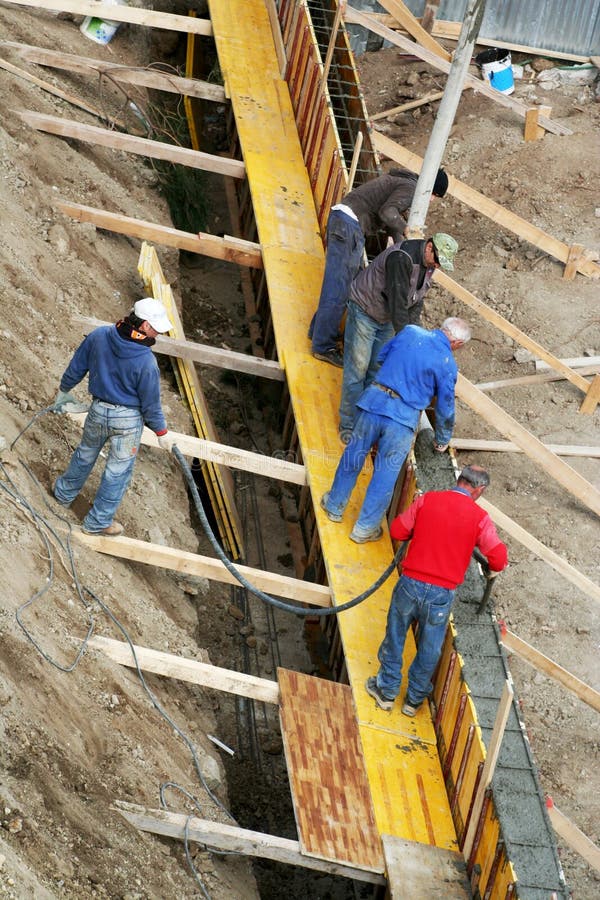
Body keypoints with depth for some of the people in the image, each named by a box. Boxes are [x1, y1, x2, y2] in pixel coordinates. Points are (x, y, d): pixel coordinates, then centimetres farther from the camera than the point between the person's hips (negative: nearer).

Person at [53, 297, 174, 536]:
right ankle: (97, 522, 27)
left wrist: (64, 391, 19)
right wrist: (161, 432, 0)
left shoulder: (99, 336, -14)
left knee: (85, 453, 30)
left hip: (98, 411, 5)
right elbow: (151, 404, -16)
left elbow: (76, 368, 0)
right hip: (128, 419, -5)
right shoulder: (146, 362, -27)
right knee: (118, 471, 14)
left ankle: (65, 492, 52)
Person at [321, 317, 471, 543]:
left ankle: (335, 505, 36)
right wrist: (442, 441, 20)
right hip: (403, 419, -3)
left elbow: (380, 357, 19)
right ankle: (365, 528, 20)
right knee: (386, 474, 10)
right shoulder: (447, 364, -4)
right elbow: (445, 408, 4)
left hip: (375, 400, 3)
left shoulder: (410, 332, 5)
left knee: (353, 455, 20)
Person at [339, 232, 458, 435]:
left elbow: (416, 301, 2)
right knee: (357, 368, -5)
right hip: (364, 310, -8)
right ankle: (348, 425, 3)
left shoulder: (428, 263, -5)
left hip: (386, 319, 8)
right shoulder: (402, 258, -33)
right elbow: (398, 303, -34)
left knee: (377, 370, 11)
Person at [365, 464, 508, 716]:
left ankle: (387, 691, 34)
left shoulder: (427, 499, -3)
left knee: (395, 637, 20)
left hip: (411, 583, 1)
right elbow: (499, 558, -9)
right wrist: (492, 571, 13)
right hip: (442, 593, -1)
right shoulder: (480, 518, -6)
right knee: (429, 649, 19)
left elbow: (397, 530, 3)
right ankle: (414, 700, 34)